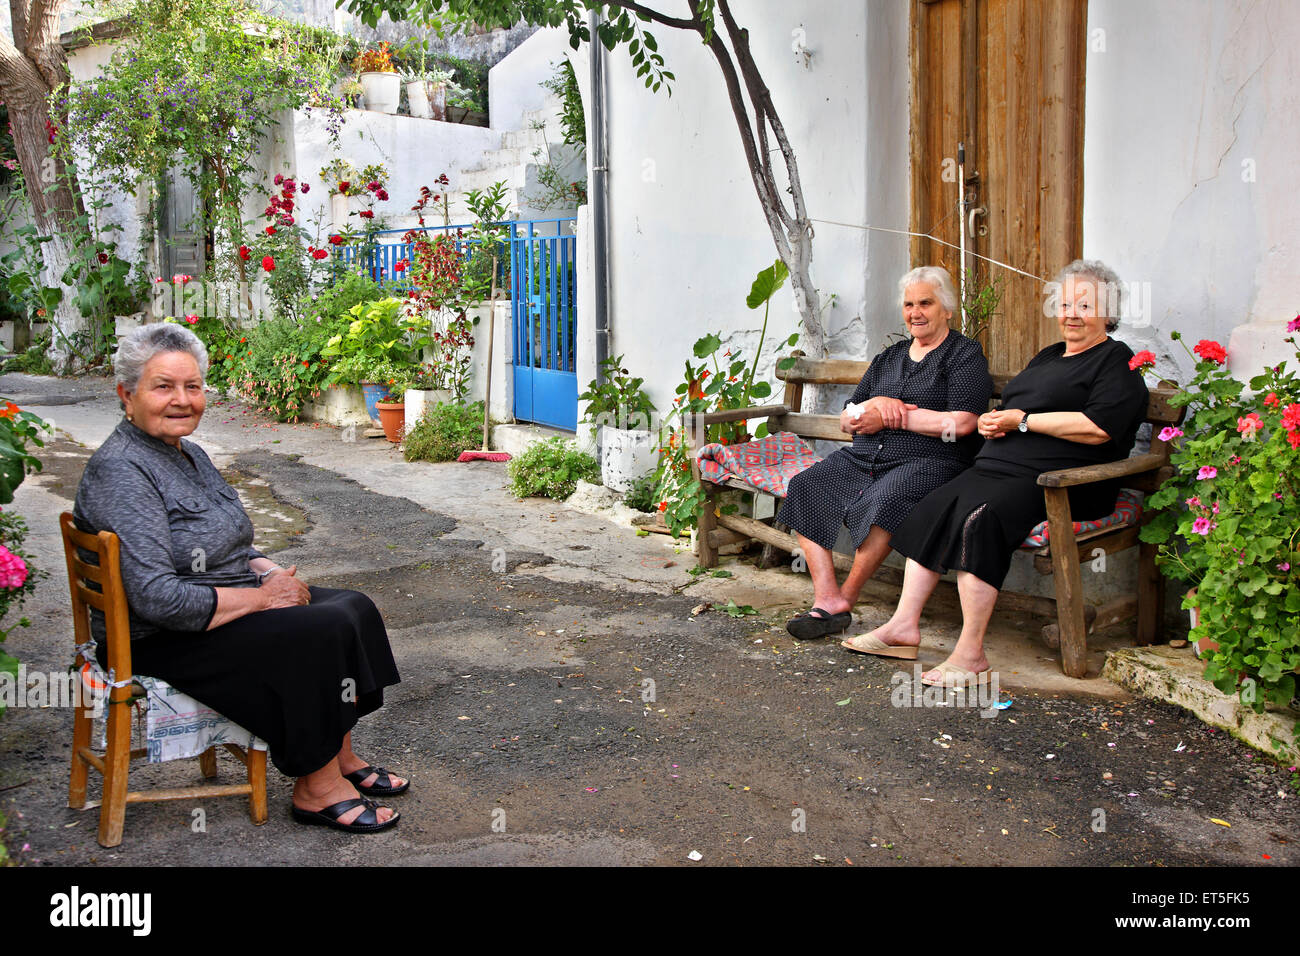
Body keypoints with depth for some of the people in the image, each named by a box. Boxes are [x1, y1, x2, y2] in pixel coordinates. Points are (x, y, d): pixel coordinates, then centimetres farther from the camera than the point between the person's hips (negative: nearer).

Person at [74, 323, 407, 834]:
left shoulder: (189, 454, 11)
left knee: (353, 608, -4)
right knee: (318, 634, -23)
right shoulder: (119, 472, -20)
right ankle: (316, 790, -9)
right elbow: (156, 598, -28)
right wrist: (261, 597, -21)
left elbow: (231, 546, 22)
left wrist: (273, 573, 0)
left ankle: (341, 760, 4)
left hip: (227, 606, 10)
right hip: (161, 641, -10)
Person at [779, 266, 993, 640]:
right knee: (805, 487, -17)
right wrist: (876, 404, -5)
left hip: (928, 463, -6)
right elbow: (846, 421, 18)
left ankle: (845, 599, -20)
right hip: (864, 458, 7)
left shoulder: (965, 354, 4)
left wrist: (894, 416, -7)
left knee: (882, 500, -37)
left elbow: (961, 423, -11)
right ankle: (826, 597, -22)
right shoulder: (889, 357, 22)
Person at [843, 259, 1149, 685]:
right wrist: (991, 421, 4)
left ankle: (971, 653, -29)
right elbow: (1008, 410, 30)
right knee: (933, 506, -14)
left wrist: (1022, 420, -9)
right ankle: (905, 625, -14)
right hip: (1001, 467, 8)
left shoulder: (1117, 360, 2)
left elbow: (1099, 427, -14)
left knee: (979, 516, -32)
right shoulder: (1048, 356, 27)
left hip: (1056, 480, -8)